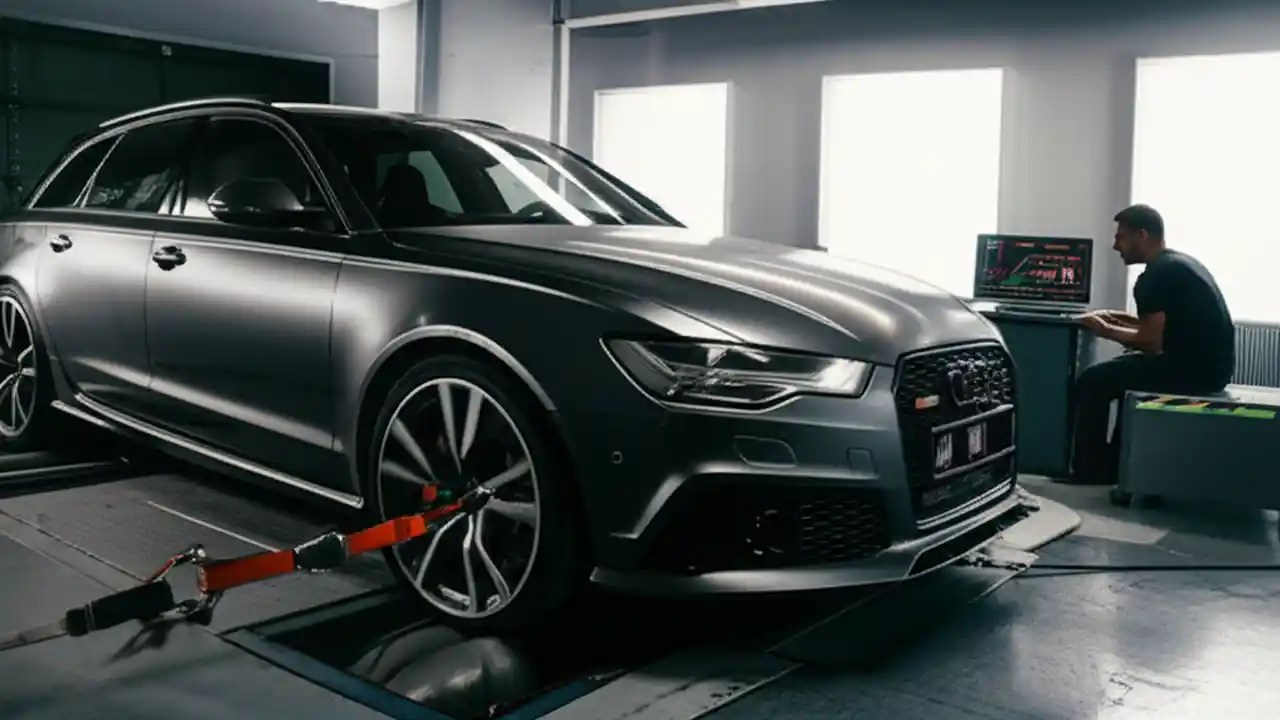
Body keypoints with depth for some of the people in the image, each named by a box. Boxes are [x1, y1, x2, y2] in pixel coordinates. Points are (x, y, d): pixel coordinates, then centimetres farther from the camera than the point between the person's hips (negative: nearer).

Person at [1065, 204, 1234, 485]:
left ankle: (1090, 470, 7)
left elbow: (1151, 343, -17)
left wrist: (1105, 330, -3)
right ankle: (1114, 463, 27)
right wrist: (1121, 319, 19)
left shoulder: (1156, 275, -15)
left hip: (1192, 367, -10)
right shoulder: (1180, 262, 16)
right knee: (1124, 369, 26)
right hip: (1210, 363, 10)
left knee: (1093, 381, -3)